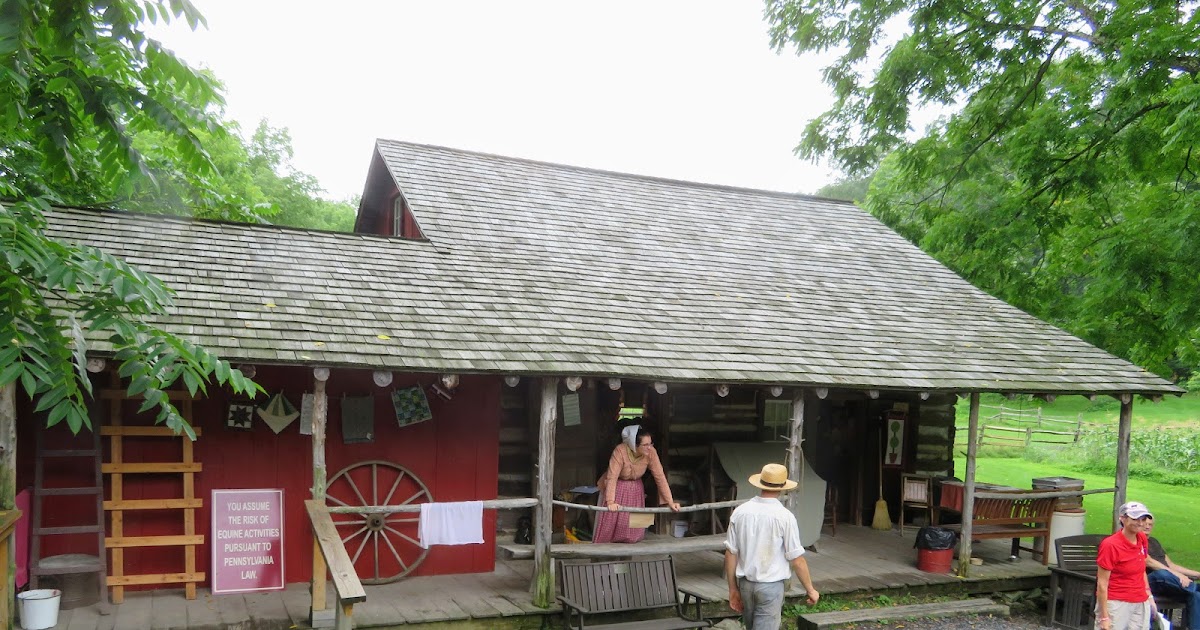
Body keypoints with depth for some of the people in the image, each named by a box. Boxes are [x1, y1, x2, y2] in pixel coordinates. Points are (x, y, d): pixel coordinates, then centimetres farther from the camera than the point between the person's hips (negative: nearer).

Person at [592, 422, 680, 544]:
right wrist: (610, 502, -40)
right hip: (617, 487, -3)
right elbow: (612, 477, -33)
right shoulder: (620, 451, -32)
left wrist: (670, 502, -19)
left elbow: (660, 476, -18)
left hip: (635, 489, 3)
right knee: (609, 522, 2)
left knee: (633, 527, 4)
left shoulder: (651, 453, -22)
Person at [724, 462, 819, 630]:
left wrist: (733, 589, 11)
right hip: (770, 586, -4)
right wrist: (810, 590, 4)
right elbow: (797, 560, -10)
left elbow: (730, 553, 1)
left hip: (745, 584, 4)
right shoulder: (784, 516, -14)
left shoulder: (740, 512, -3)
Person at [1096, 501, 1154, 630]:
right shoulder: (1110, 545, -15)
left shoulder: (1142, 539, 5)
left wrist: (1149, 596, 15)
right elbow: (1102, 584, -14)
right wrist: (1104, 617, -15)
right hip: (1116, 604, -6)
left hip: (1141, 604, 7)